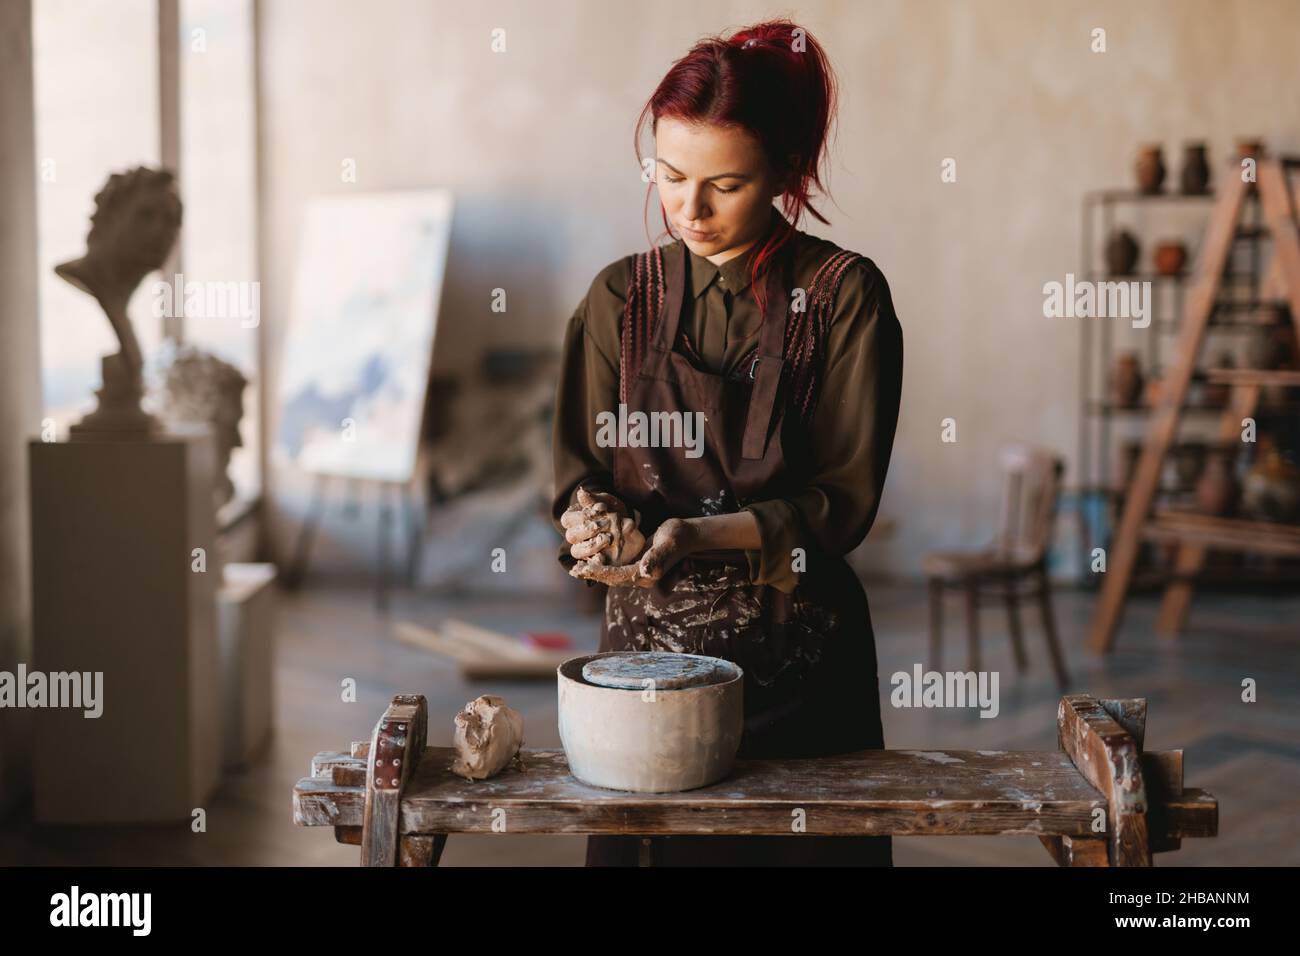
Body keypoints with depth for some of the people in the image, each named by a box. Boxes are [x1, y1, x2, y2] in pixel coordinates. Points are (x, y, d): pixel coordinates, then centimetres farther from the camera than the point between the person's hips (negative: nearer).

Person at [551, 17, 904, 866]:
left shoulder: (844, 294, -6)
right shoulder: (622, 298, 5)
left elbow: (845, 500, -11)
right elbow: (580, 467, 4)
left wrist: (698, 535, -24)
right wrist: (595, 518, -19)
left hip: (798, 653, -2)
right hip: (648, 640, 2)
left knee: (799, 841, 7)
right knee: (645, 840, 10)